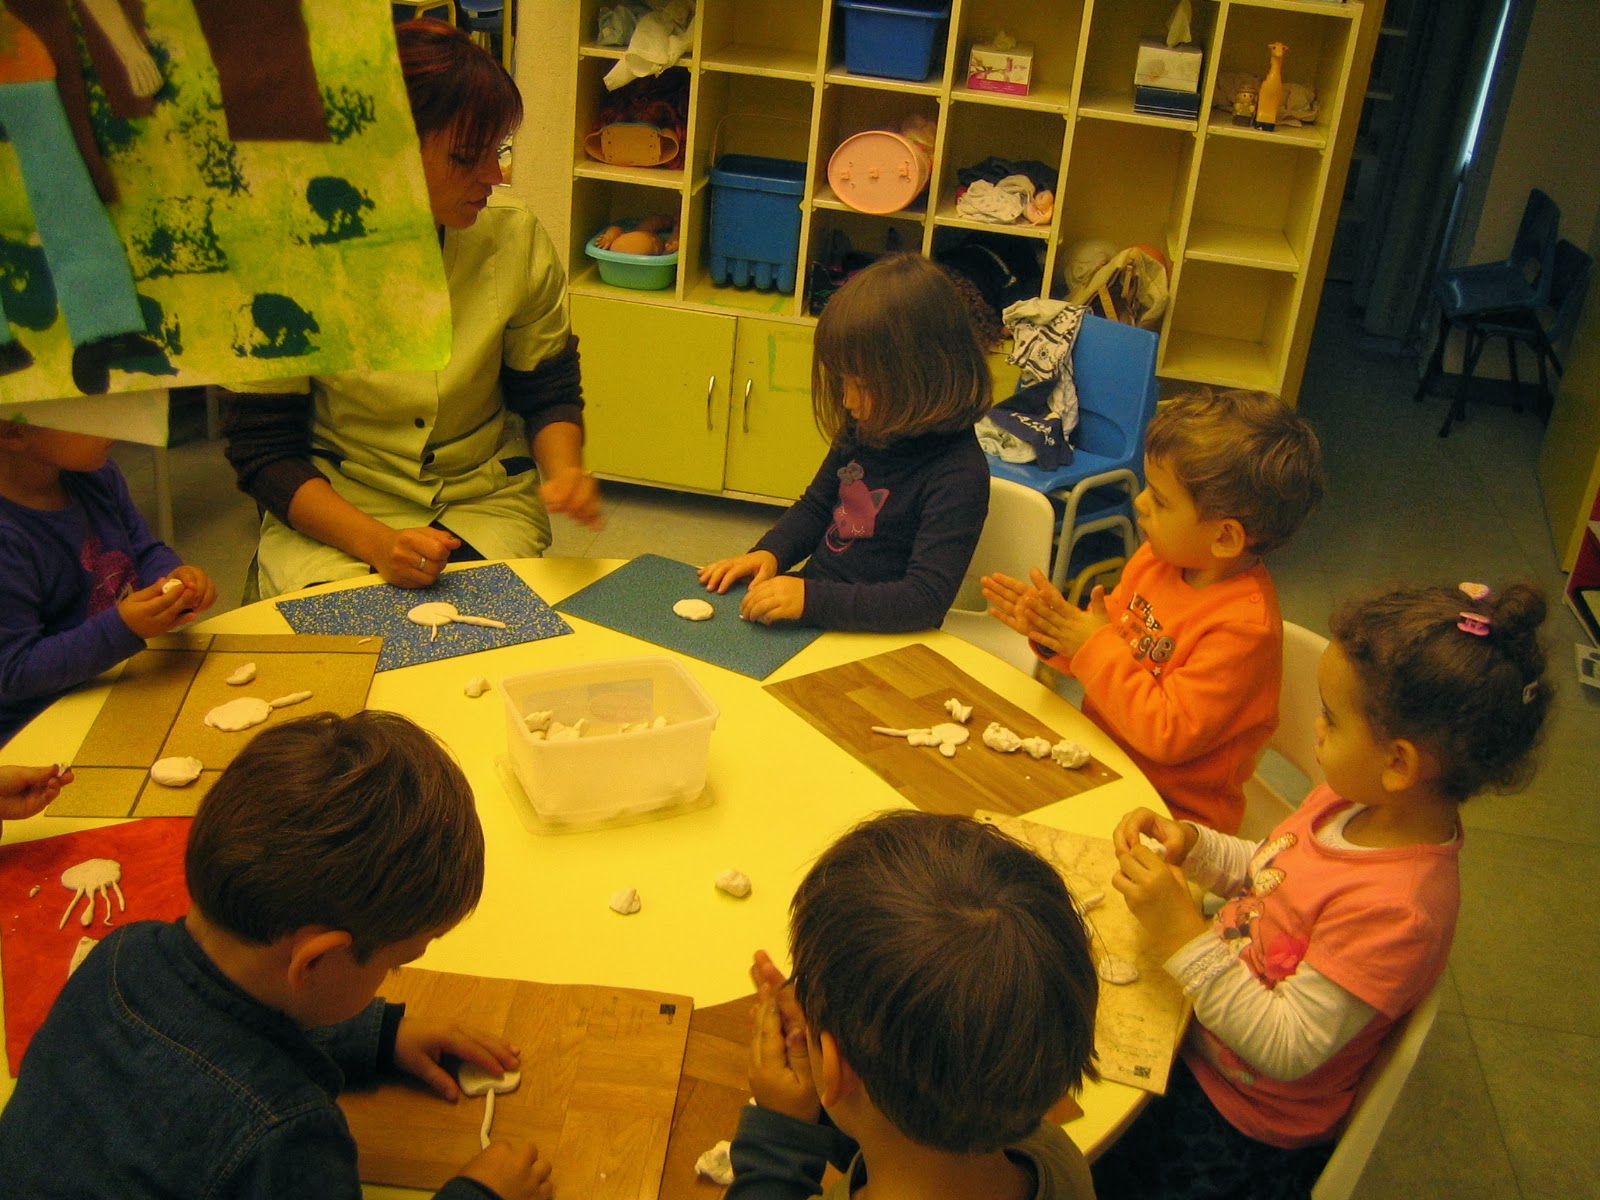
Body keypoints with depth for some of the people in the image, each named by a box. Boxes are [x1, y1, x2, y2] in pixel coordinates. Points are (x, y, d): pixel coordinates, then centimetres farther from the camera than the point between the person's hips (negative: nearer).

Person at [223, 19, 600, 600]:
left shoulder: (514, 235, -6)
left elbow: (549, 391, 7)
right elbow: (263, 448, -9)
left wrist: (564, 470, -15)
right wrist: (375, 541, -25)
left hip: (486, 507, 1)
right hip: (329, 509, -1)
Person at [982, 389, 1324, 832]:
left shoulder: (1243, 627, -25)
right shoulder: (1155, 560, -1)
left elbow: (1169, 735, -25)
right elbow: (1105, 639, 12)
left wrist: (1094, 648, -22)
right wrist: (1050, 630, -8)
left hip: (1171, 813, -7)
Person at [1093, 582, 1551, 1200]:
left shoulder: (1394, 907, -35)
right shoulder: (1357, 800, -9)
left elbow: (1286, 1050, -29)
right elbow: (1261, 871, 10)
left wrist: (1185, 938, -33)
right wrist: (1191, 845, -9)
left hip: (1242, 1120, -7)